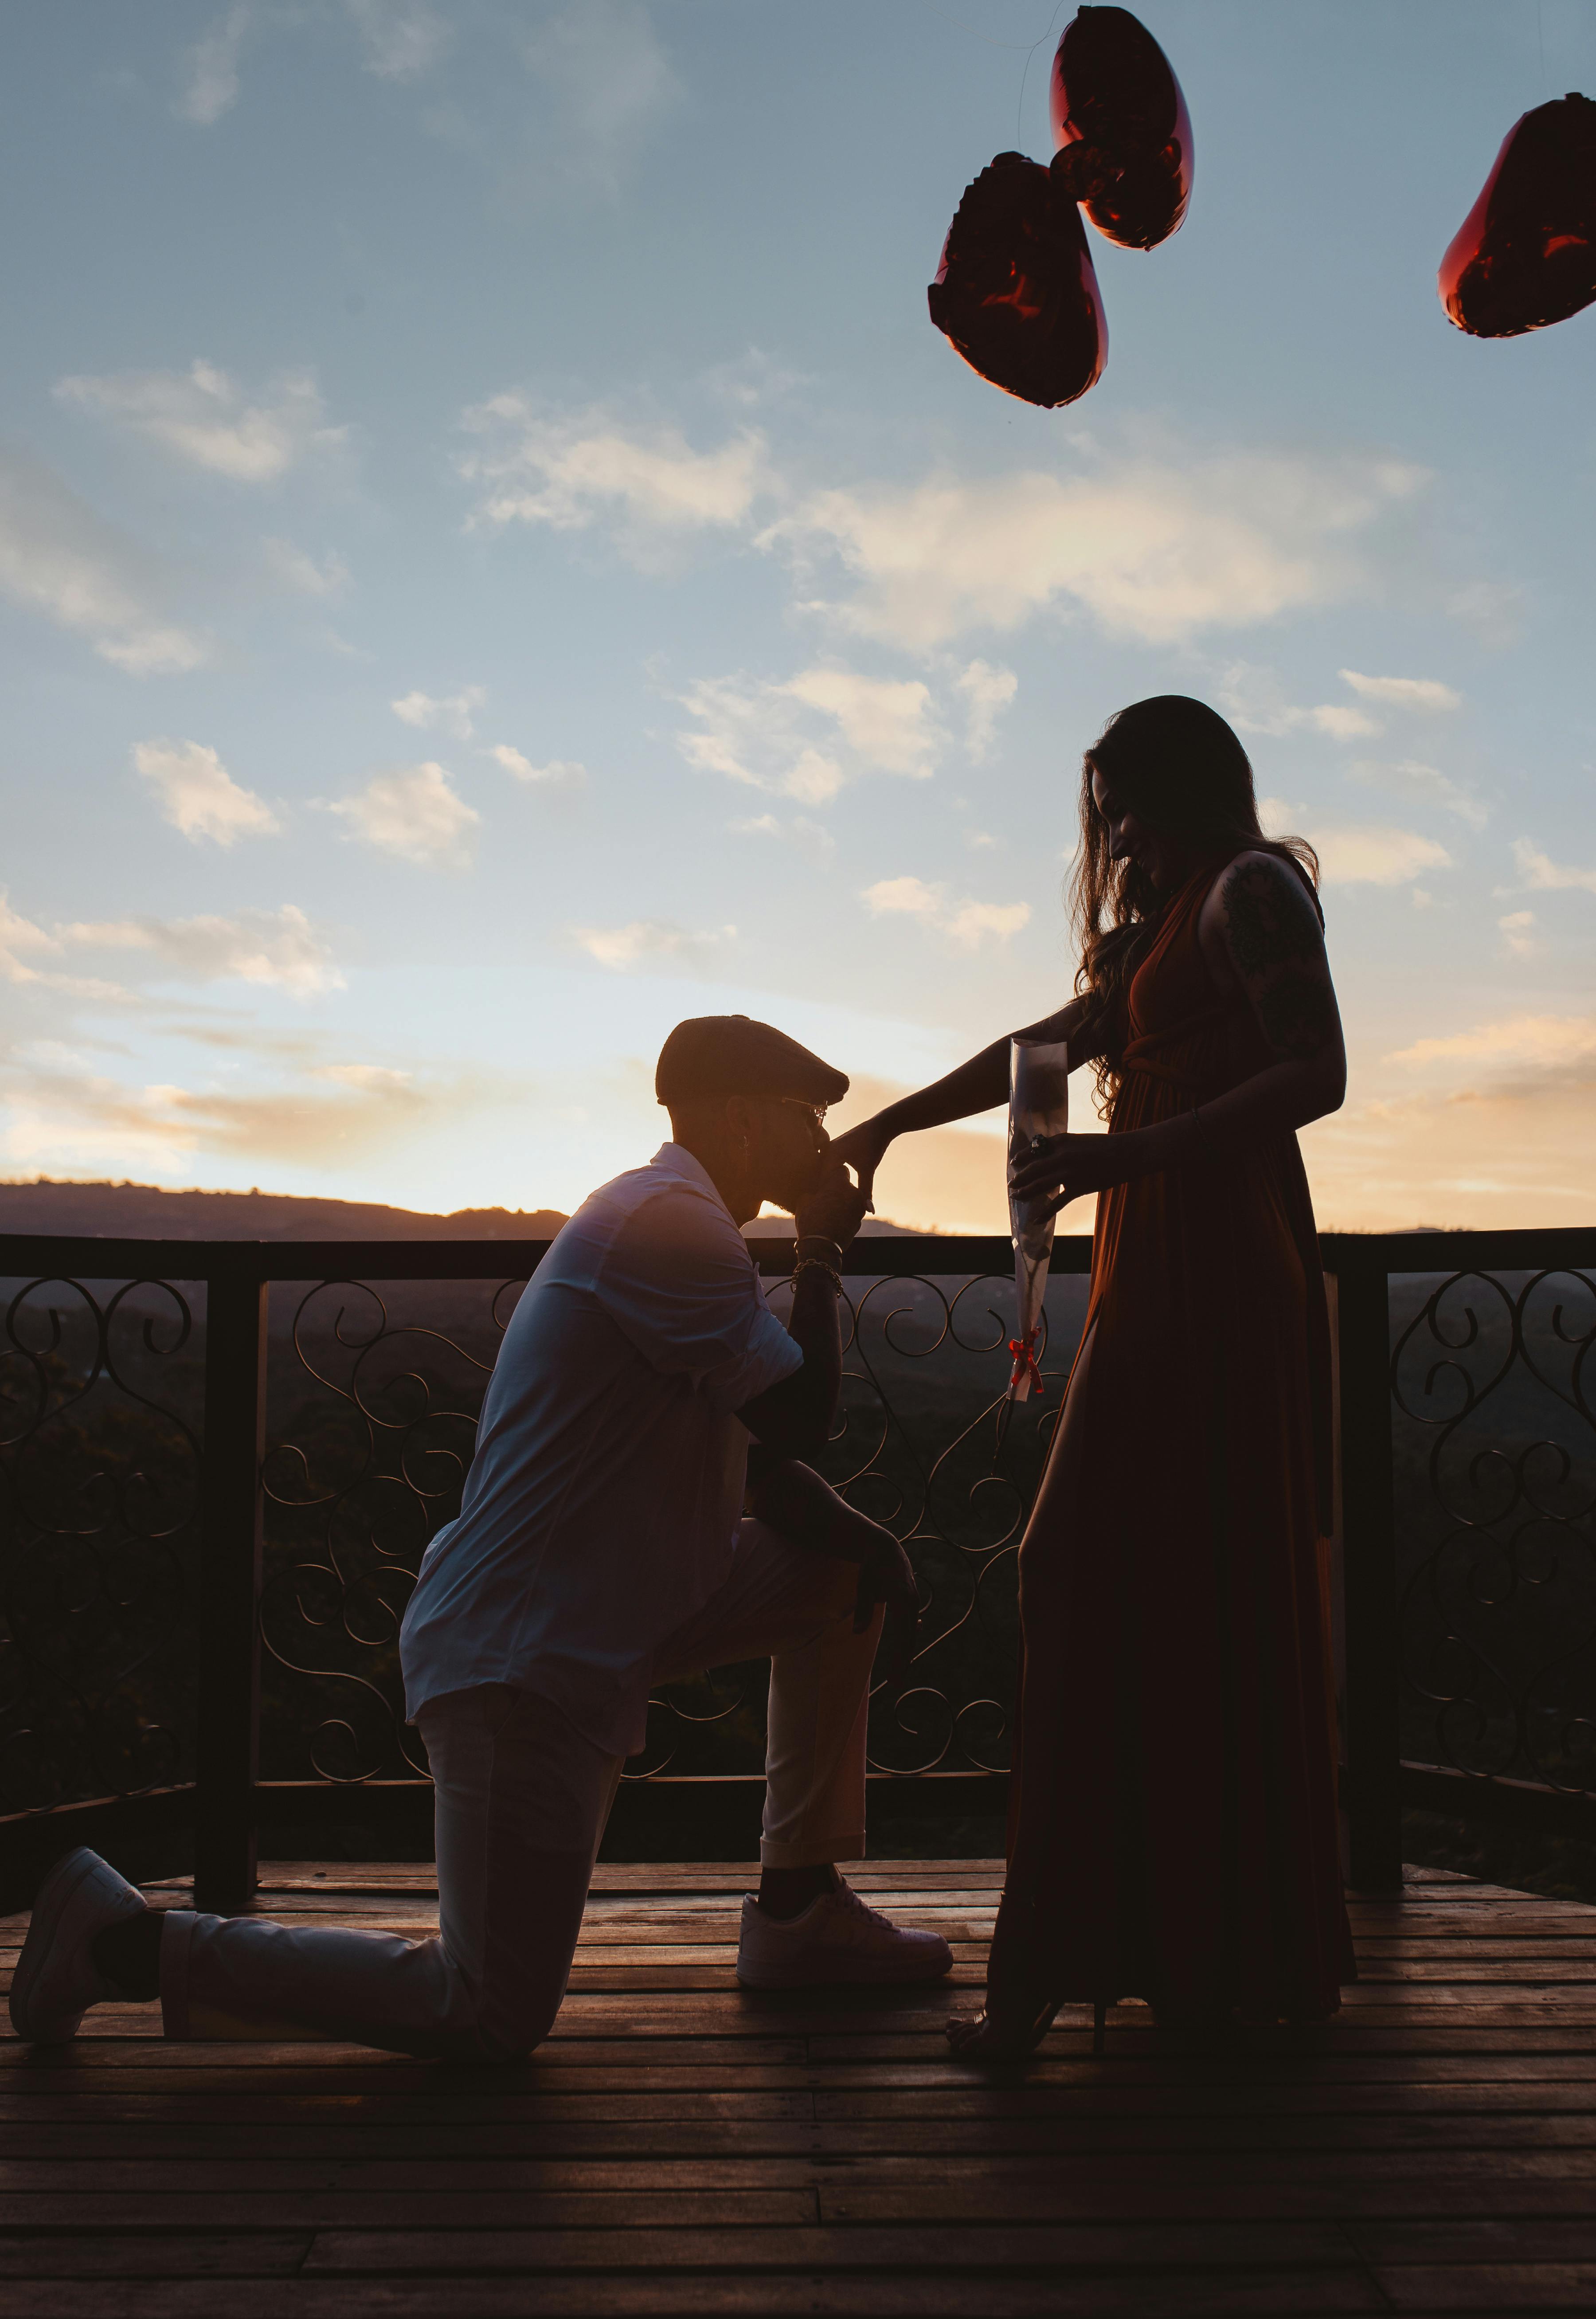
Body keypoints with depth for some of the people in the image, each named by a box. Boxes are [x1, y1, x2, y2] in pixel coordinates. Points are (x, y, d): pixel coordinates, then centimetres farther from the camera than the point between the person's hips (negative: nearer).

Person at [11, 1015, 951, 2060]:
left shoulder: (672, 1217, 16)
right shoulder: (669, 1221, -17)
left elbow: (752, 1454, 18)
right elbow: (800, 1418, -18)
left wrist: (860, 1537, 2)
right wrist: (821, 1255, -5)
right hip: (524, 1661, -11)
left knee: (844, 1569, 14)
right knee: (490, 2022, -7)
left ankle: (800, 1907, 19)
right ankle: (128, 1939, 1)